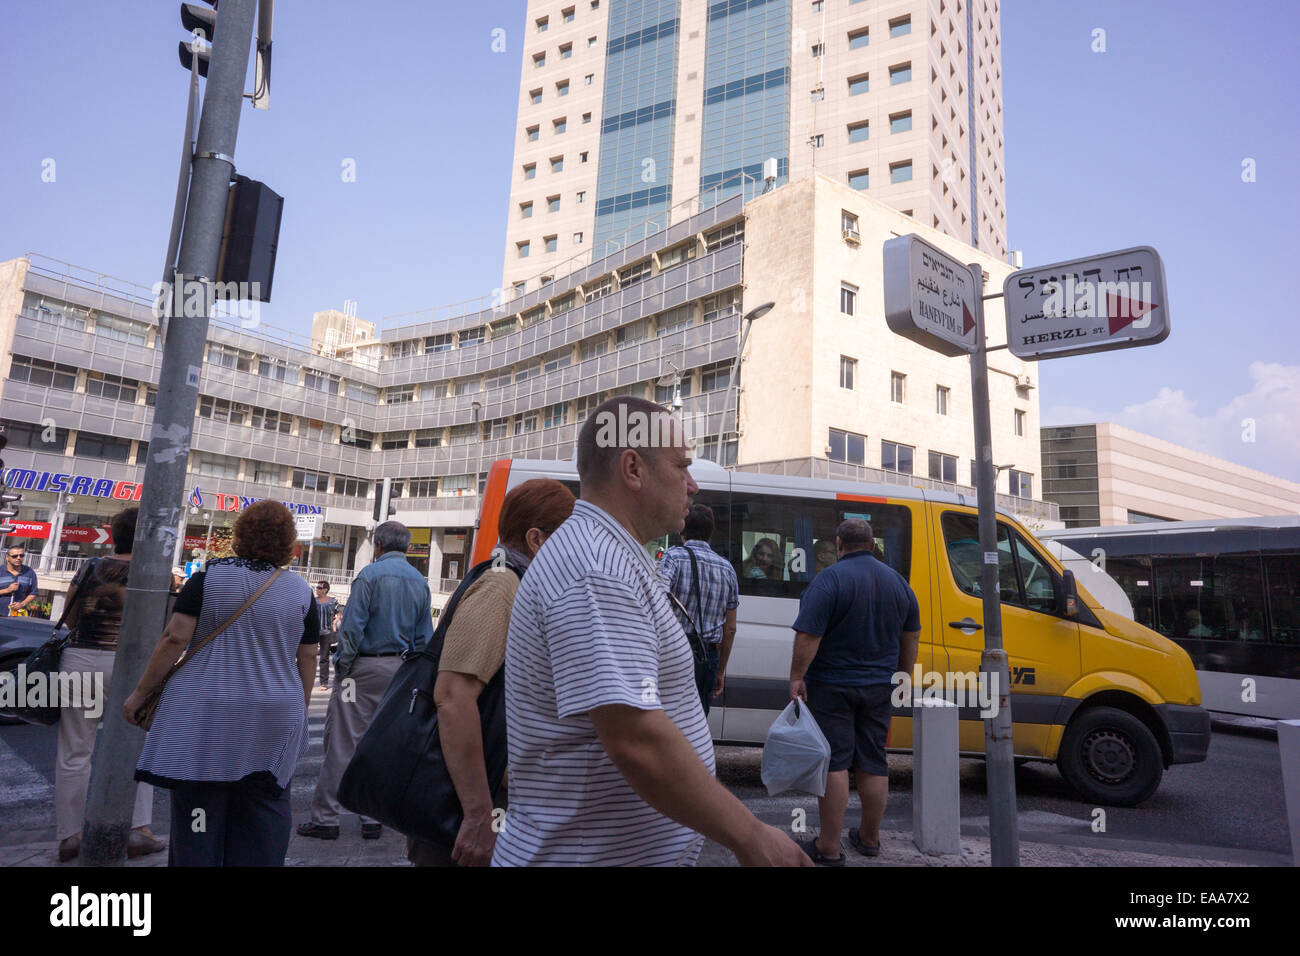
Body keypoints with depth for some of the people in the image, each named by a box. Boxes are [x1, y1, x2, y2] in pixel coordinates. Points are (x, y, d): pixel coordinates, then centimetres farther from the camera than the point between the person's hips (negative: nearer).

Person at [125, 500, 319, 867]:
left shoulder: (209, 577, -3)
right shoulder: (301, 591, 1)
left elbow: (175, 638, -8)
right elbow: (308, 659, 5)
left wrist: (141, 692, 2)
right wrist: (299, 710, 15)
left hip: (204, 716, -1)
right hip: (274, 723, 1)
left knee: (197, 811, 8)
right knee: (265, 813, 11)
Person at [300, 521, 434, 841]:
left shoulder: (371, 574, -8)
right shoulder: (421, 582, 9)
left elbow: (352, 626, -13)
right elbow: (424, 637, 10)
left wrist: (341, 668, -6)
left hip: (367, 667, -5)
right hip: (401, 671, 5)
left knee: (343, 742, 1)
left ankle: (326, 817, 7)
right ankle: (373, 818, 16)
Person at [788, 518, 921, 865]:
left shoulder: (830, 579, -15)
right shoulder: (897, 581, 6)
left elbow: (808, 636, -21)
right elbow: (911, 636, 14)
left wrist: (797, 676, -14)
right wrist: (903, 675, 24)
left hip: (831, 686, -6)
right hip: (878, 687, 6)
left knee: (833, 763, -1)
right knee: (873, 763, 14)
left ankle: (829, 847, 4)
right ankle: (869, 838, 27)